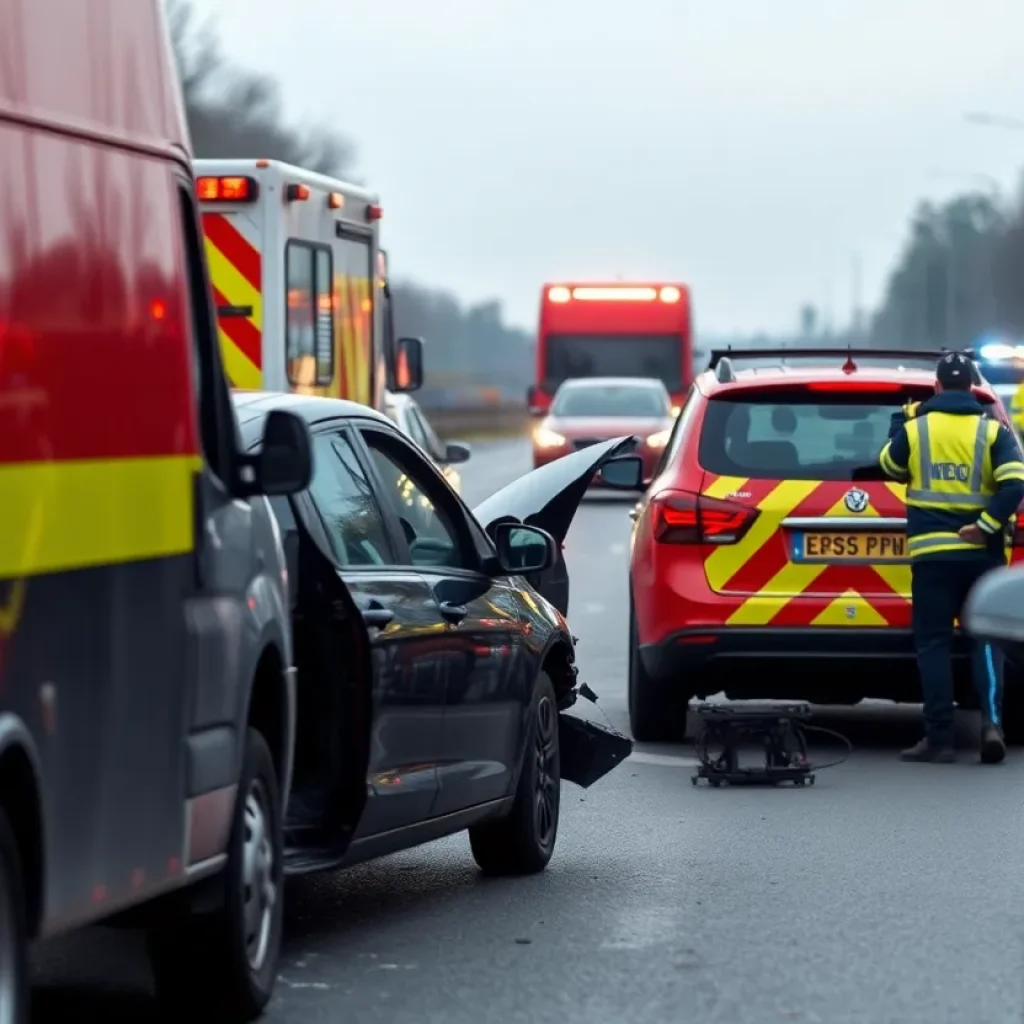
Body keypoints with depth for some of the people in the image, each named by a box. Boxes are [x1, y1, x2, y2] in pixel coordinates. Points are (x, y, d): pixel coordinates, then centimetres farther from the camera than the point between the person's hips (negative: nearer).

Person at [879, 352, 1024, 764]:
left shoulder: (914, 429, 0)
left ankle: (940, 738, 0)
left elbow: (890, 468, 19)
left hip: (931, 553, 0)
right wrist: (987, 526, -9)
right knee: (984, 638, 8)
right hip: (981, 553, 0)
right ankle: (991, 722, -10)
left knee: (934, 643, 4)